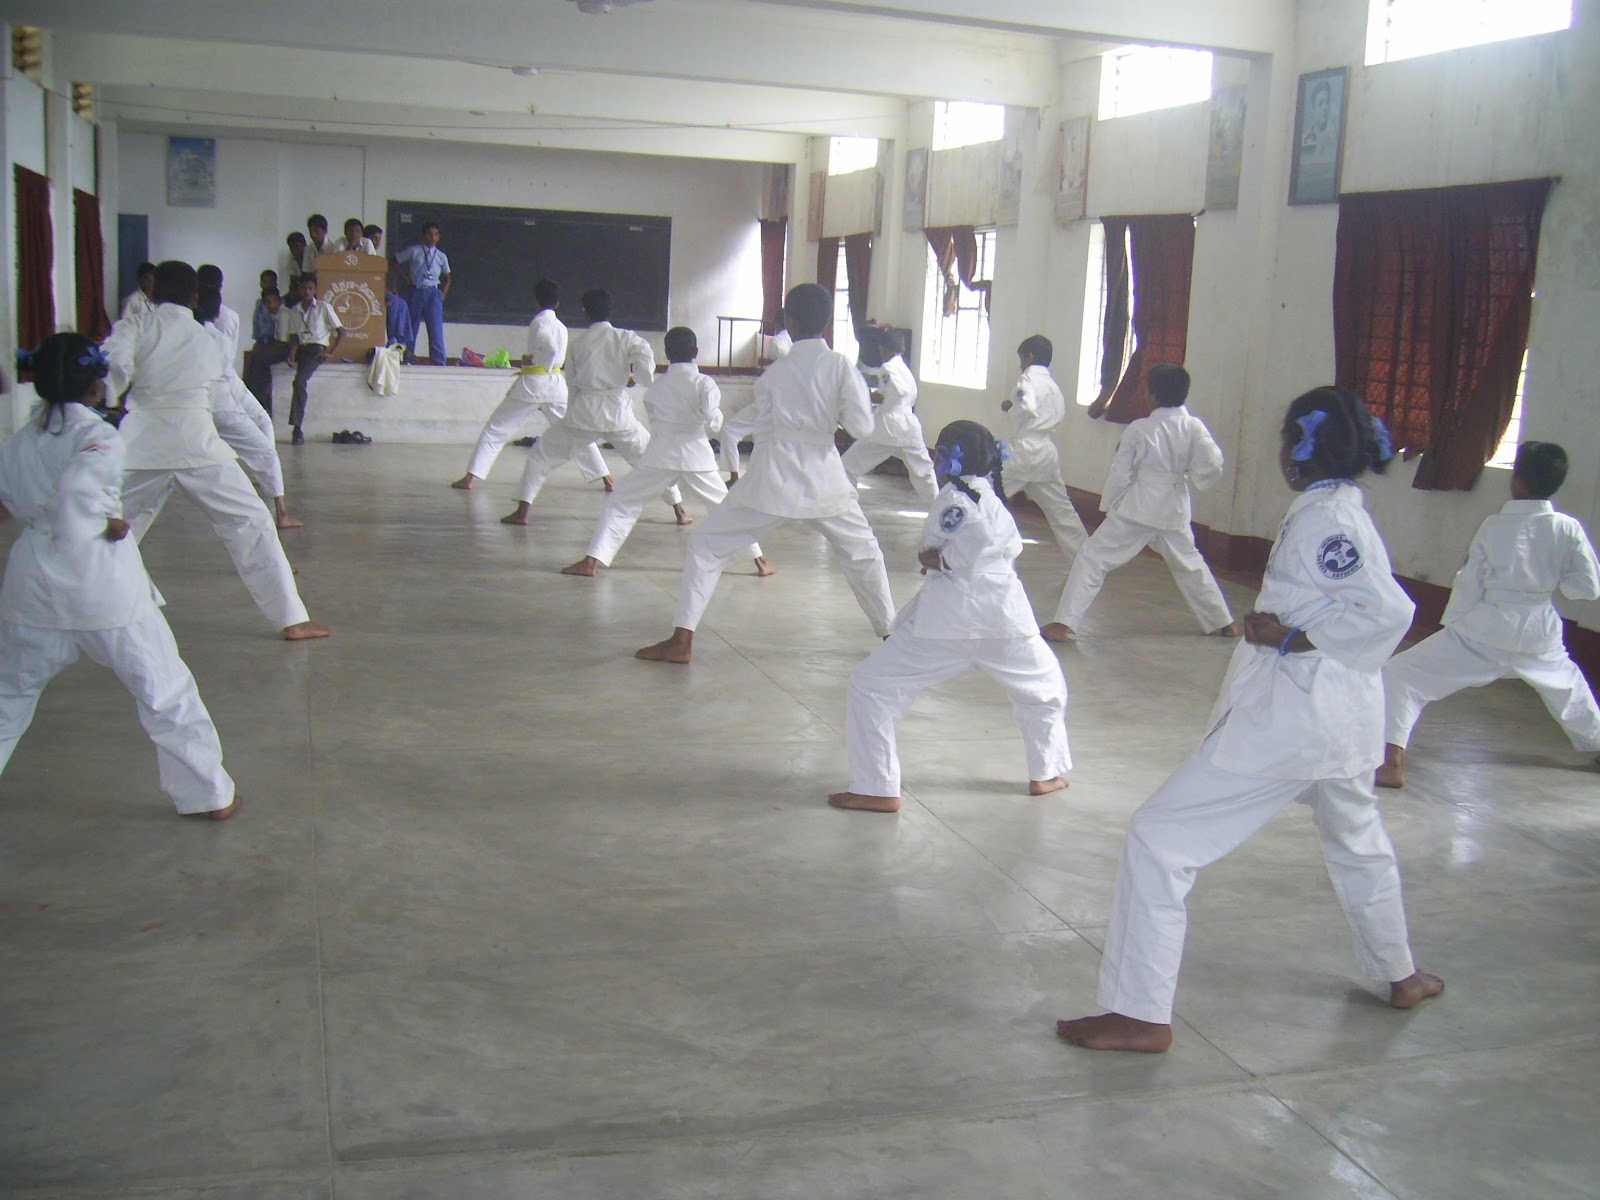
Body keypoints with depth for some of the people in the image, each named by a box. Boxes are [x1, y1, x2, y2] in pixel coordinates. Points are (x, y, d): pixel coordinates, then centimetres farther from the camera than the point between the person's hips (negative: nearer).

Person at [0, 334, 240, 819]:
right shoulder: (99, 437, -11)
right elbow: (77, 492, -26)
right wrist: (108, 524, -11)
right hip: (105, 587, -5)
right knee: (166, 693, 7)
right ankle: (208, 794, 14)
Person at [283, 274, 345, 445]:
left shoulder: (324, 307, 5)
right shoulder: (293, 311, 17)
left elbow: (341, 332, 3)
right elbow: (294, 337, 12)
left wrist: (330, 352, -8)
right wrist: (292, 353, -9)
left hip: (317, 349, -6)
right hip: (301, 349, 6)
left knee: (299, 381, -29)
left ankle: (297, 428, -34)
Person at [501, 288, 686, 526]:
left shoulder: (577, 343, 6)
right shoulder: (625, 338, -1)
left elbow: (572, 377, 10)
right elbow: (645, 357, -16)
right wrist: (641, 378, 3)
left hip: (583, 413, 0)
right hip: (617, 413, 0)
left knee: (542, 453, 14)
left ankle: (522, 511, 4)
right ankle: (679, 511, 16)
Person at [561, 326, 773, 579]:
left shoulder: (655, 387, 6)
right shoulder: (704, 384, -2)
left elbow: (653, 421, 13)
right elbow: (713, 422, -10)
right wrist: (717, 415, 10)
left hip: (660, 454, 0)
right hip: (696, 455, 0)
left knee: (619, 503, 7)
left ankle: (592, 560, -6)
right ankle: (759, 560, 17)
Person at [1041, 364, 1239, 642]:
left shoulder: (1139, 429, -10)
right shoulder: (1194, 427, -5)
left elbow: (1120, 473, -6)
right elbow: (1211, 467, -11)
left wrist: (1107, 505, 8)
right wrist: (1185, 473, 10)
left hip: (1136, 509, -4)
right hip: (1174, 510, 4)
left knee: (1092, 559, -1)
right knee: (1190, 565, 25)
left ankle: (1064, 623, -11)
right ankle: (1223, 622, 36)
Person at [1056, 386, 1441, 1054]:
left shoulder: (1322, 518, -16)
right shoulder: (1345, 511, 11)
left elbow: (1387, 611, -25)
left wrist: (1292, 637, -19)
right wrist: (1282, 627, -1)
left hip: (1287, 717, -10)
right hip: (1345, 718, 10)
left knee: (1159, 839, -6)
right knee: (1358, 842, 33)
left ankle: (1141, 1014, -4)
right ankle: (1399, 976, 52)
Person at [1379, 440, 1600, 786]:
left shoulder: (1494, 527, -13)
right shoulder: (1568, 530, -8)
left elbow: (1469, 586, -7)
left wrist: (1452, 625, 8)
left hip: (1484, 631, -4)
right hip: (1538, 634, 4)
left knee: (1400, 674, 1)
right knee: (1568, 685, 35)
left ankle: (1393, 765, -11)